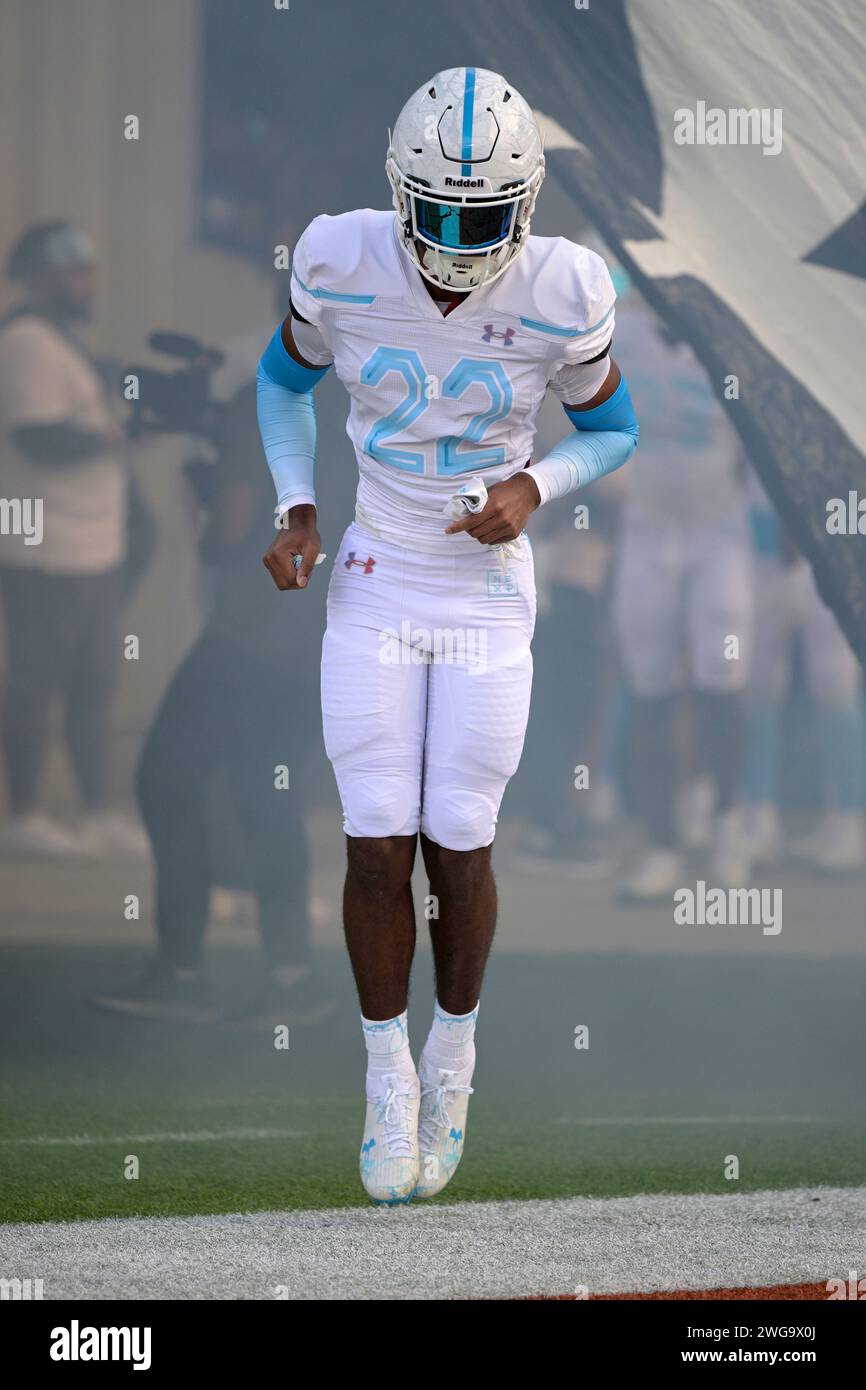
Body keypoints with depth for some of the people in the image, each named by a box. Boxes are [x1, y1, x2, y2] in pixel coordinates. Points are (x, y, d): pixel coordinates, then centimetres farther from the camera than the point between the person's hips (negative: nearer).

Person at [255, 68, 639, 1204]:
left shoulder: (562, 293, -14)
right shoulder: (342, 267, -12)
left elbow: (611, 429, 3)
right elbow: (285, 378, 9)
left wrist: (534, 488, -16)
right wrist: (295, 510, -3)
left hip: (488, 596, -1)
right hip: (375, 589, 1)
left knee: (458, 847, 0)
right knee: (379, 847, -4)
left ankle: (454, 1052, 25)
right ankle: (388, 1071, 14)